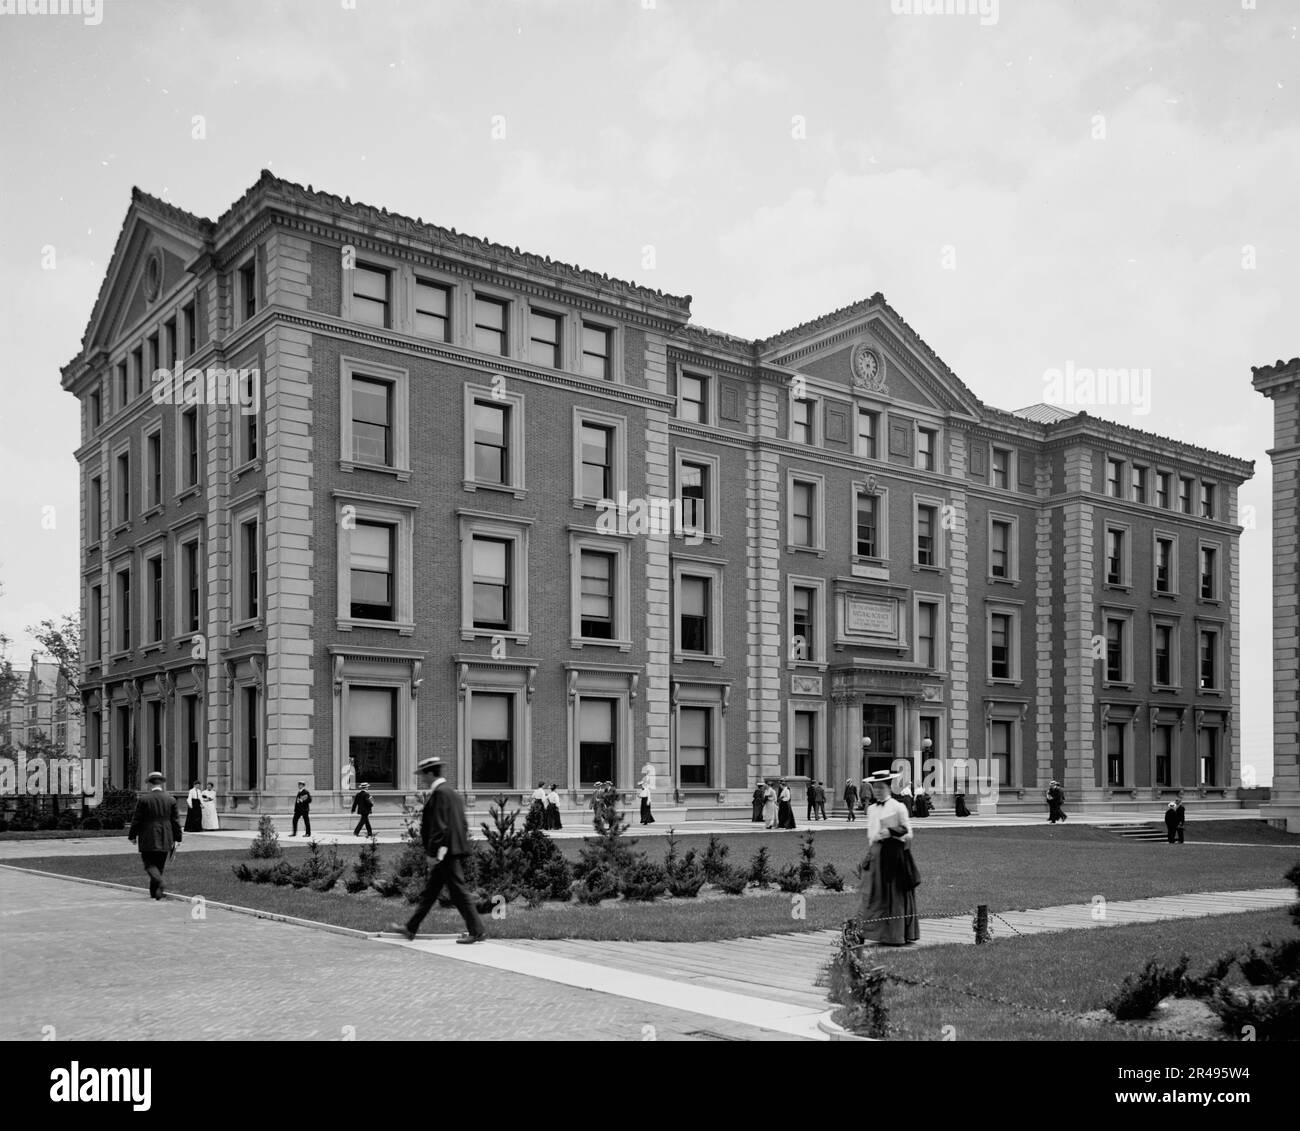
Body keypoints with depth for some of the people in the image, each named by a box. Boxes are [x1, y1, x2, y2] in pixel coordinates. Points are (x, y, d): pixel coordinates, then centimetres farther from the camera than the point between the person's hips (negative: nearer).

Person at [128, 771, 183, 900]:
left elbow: (137, 820, -5)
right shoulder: (171, 799, 1)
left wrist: (132, 836, 7)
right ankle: (154, 892, 20)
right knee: (160, 865, 14)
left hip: (148, 839, -3)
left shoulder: (144, 799, -8)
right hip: (165, 840, 3)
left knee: (150, 864, 2)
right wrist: (177, 839, 9)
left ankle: (159, 884, -23)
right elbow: (176, 821, 3)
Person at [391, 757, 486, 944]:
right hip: (455, 850, 10)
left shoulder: (440, 793, -14)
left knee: (458, 892, -5)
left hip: (447, 852, -10)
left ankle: (477, 931, 0)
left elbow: (440, 825, -20)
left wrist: (434, 851, -18)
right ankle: (411, 928, 22)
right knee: (430, 890, 15)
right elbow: (462, 824, 19)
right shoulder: (451, 792, 16)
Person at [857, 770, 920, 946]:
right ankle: (882, 934, 8)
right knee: (876, 895, 3)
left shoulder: (898, 807, -4)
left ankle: (897, 935, 4)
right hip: (875, 852, 6)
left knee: (895, 895, -2)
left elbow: (907, 830, -6)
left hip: (894, 851, -6)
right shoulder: (871, 808, 14)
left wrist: (890, 832, -19)